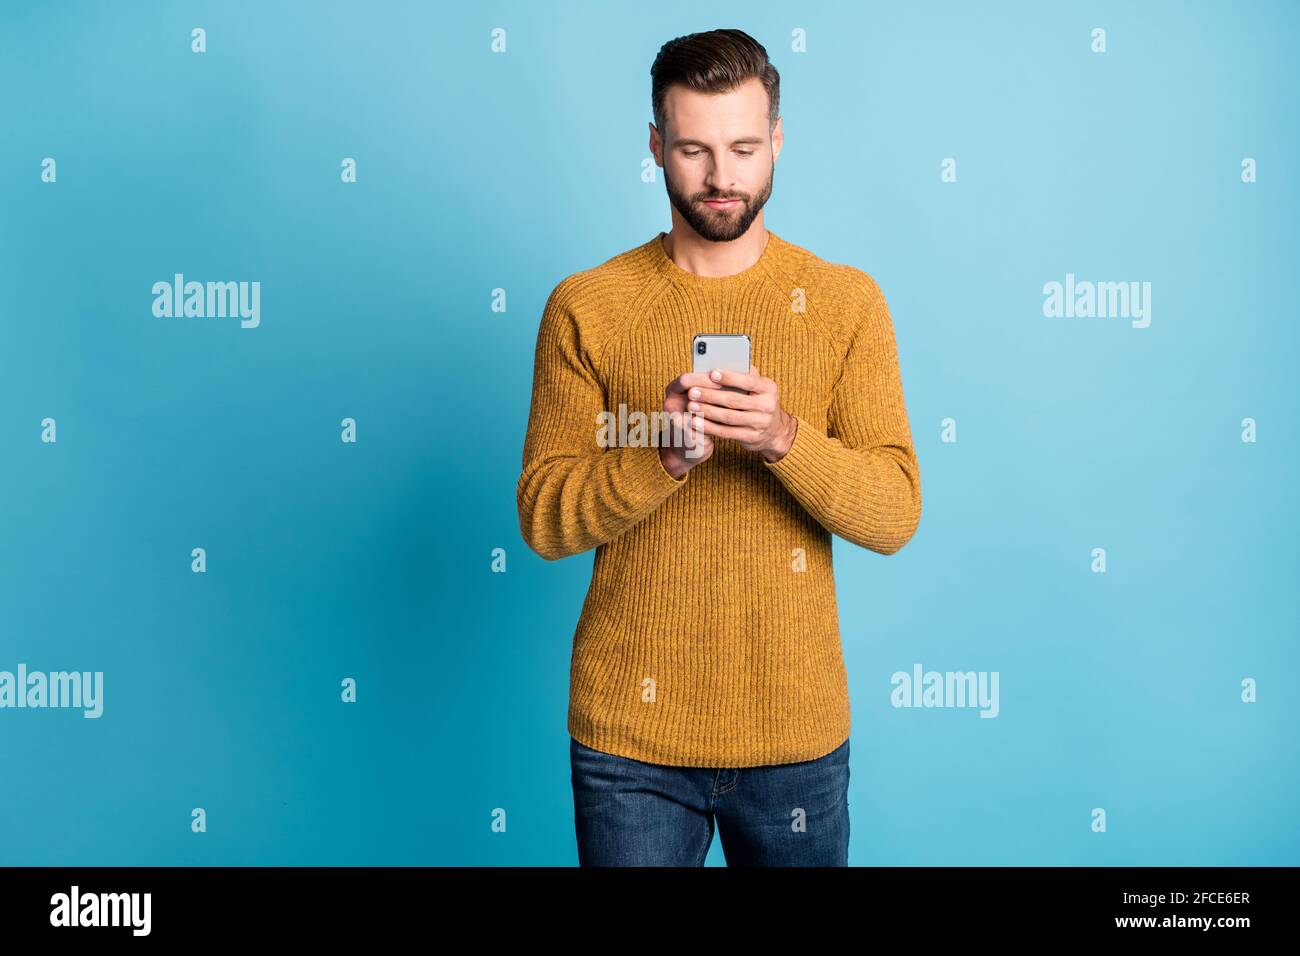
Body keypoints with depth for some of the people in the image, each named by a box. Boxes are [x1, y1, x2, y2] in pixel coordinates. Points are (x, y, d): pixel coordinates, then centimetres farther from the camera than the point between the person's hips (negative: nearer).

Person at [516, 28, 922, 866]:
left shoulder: (847, 302, -1)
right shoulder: (586, 308, -2)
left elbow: (896, 517, -6)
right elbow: (543, 519, -5)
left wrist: (785, 439, -23)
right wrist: (663, 454, -21)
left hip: (795, 728, 1)